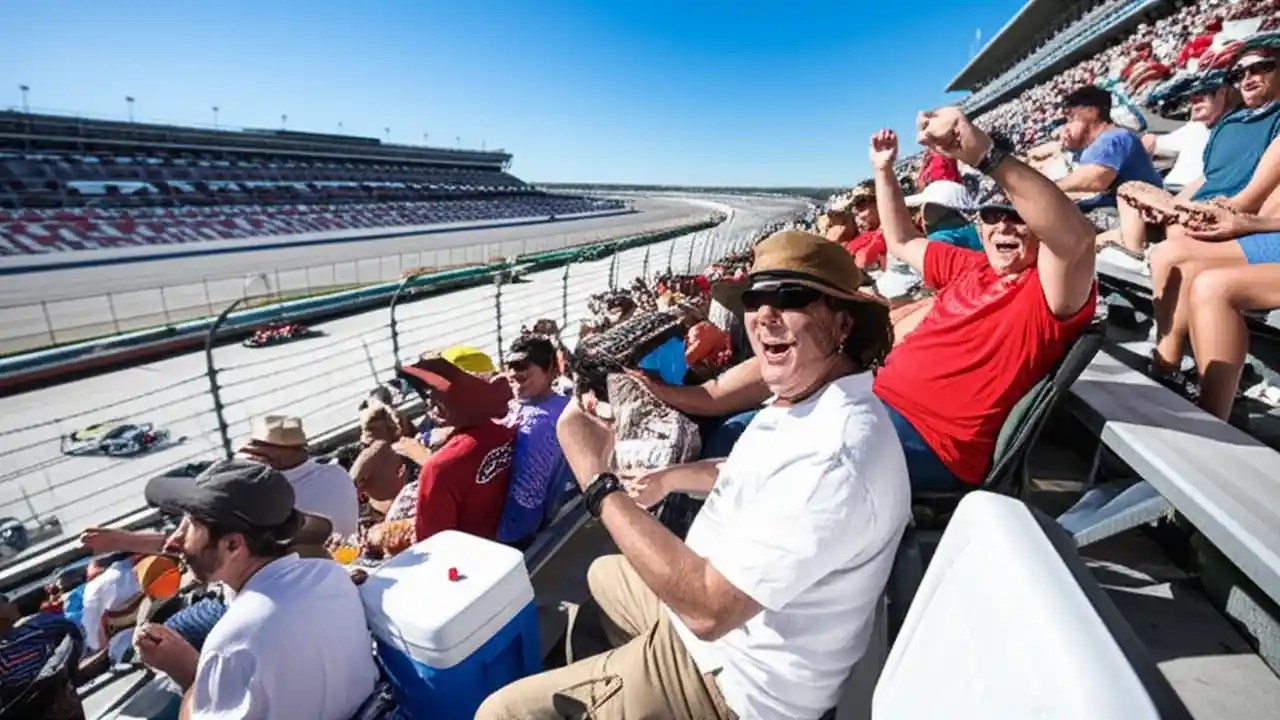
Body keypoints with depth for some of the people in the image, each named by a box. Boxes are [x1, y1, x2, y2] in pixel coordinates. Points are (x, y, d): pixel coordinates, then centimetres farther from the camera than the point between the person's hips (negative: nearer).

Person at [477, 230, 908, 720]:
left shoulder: (835, 457, -35)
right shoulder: (806, 398, -2)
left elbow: (709, 607, -34)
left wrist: (597, 479, -30)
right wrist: (672, 478, 14)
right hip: (716, 592, 9)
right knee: (602, 575, 31)